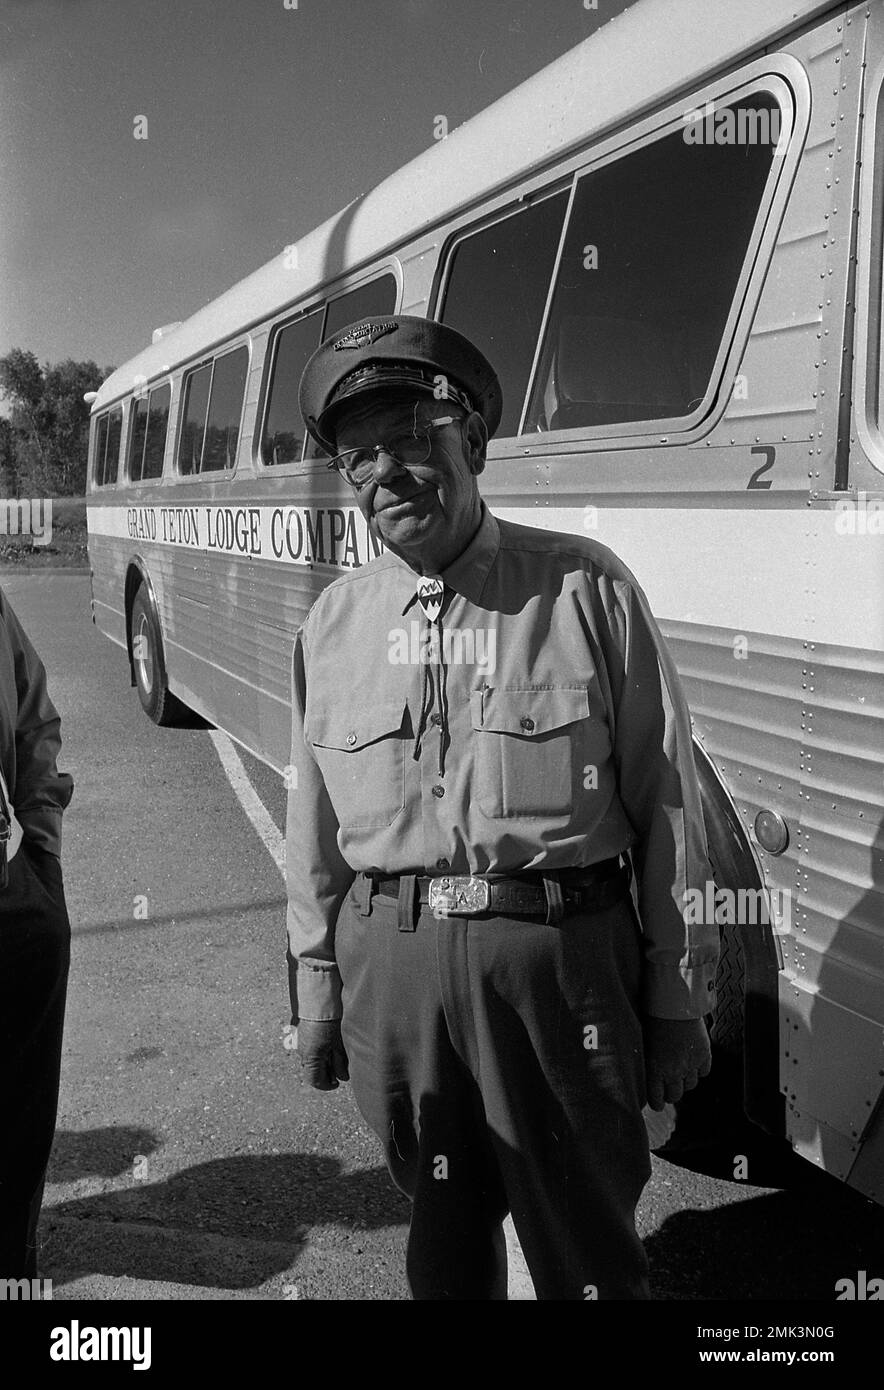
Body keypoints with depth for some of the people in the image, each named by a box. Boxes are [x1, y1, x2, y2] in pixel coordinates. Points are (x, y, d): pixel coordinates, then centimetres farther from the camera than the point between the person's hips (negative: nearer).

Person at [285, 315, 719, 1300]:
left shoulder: (585, 588, -6)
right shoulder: (332, 623, 5)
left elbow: (667, 806, -4)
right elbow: (315, 828, 11)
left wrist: (677, 1000, -2)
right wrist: (315, 991, 12)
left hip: (559, 959, -3)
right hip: (389, 966, 4)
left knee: (589, 1253, 11)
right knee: (443, 1233, 20)